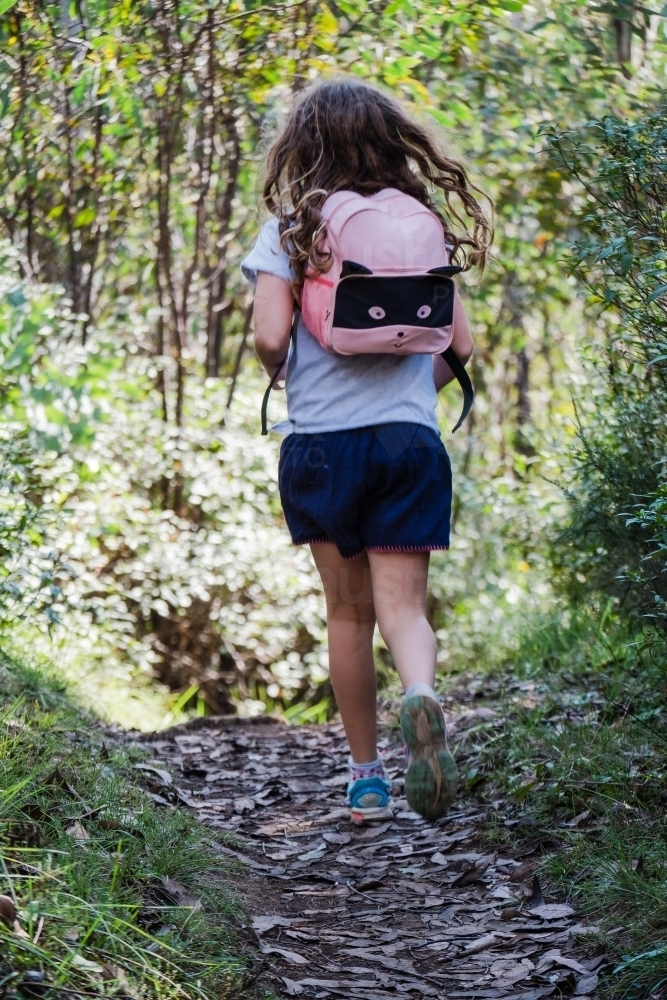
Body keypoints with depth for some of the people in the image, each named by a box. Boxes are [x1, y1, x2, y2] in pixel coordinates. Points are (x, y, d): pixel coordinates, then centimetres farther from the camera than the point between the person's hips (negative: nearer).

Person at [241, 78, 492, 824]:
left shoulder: (291, 229, -2)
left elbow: (269, 337, -11)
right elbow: (460, 344, 6)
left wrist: (279, 373, 11)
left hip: (321, 439, -1)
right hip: (411, 437, 1)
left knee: (348, 611, 12)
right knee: (403, 605, 0)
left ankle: (365, 778, 18)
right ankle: (422, 695, -33)